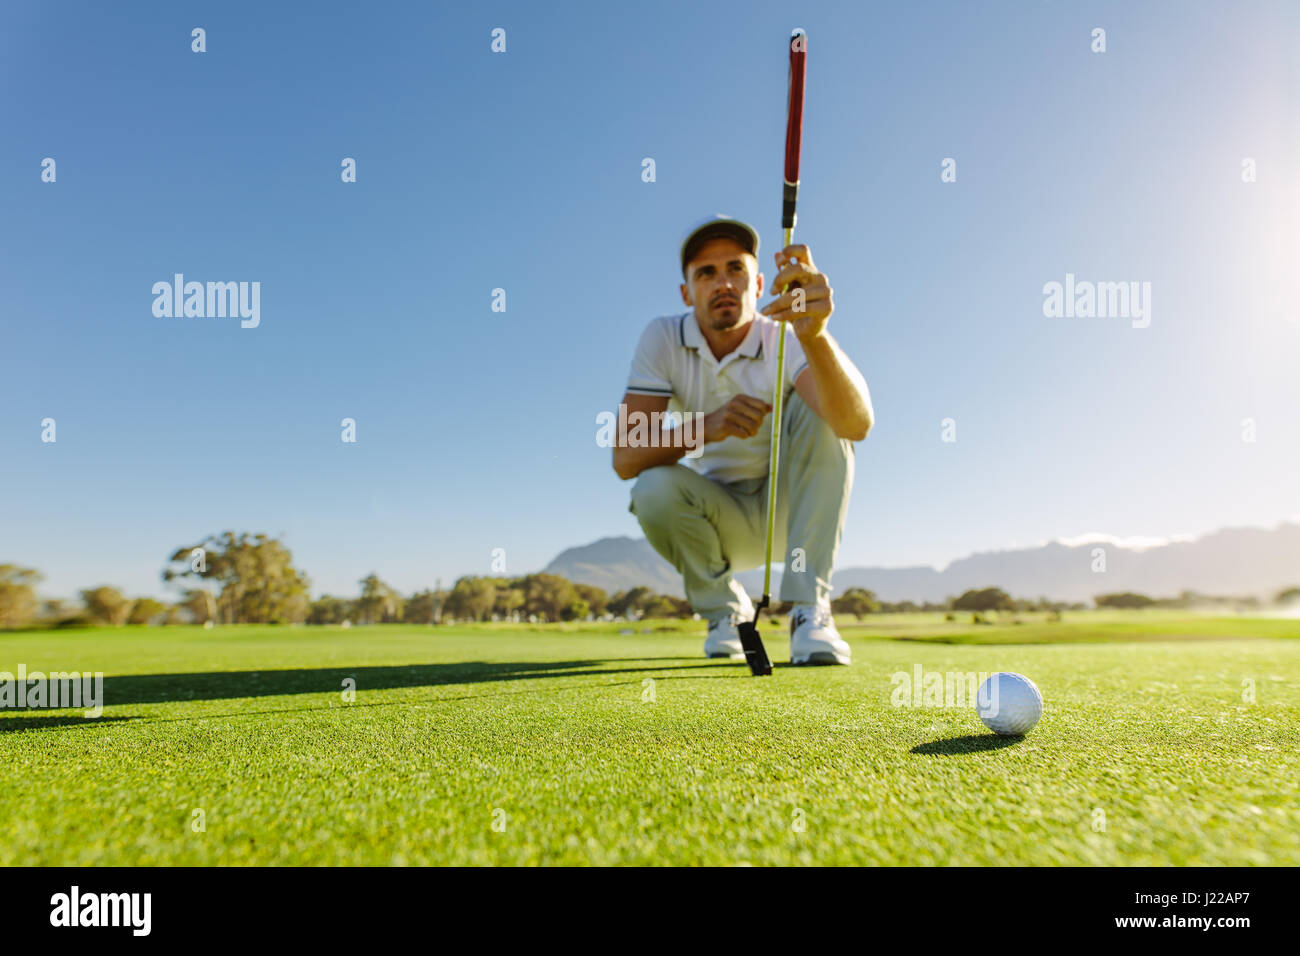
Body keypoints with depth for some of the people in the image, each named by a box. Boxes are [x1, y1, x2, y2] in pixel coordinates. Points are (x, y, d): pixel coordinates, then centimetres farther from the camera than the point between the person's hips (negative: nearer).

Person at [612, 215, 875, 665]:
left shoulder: (785, 337, -20)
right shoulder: (662, 339, -13)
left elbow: (857, 423, -41)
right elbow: (625, 457, -22)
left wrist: (814, 336, -60)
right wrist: (706, 426, -40)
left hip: (791, 510, -1)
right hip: (721, 518, 1)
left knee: (818, 409, -27)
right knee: (653, 488, -30)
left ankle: (809, 609, -23)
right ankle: (724, 607, 0)